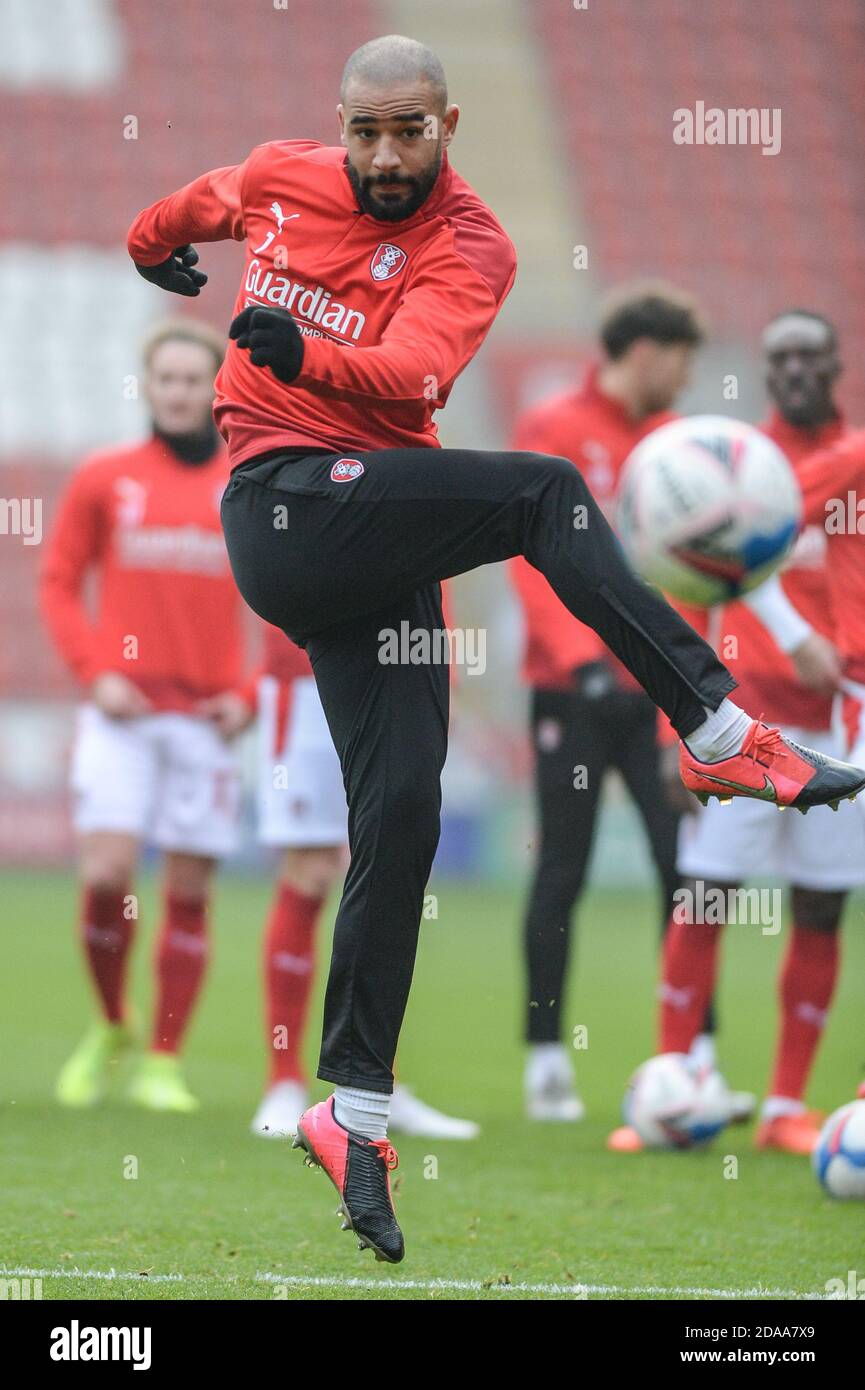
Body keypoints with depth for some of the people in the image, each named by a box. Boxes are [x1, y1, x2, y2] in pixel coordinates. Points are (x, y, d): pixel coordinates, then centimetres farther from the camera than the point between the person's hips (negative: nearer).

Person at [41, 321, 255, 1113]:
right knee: (107, 874, -14)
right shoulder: (104, 479, 6)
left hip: (206, 714, 1)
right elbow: (60, 583, 8)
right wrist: (95, 671, -5)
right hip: (123, 710, -1)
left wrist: (249, 694, -1)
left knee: (189, 890, 1)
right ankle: (109, 1028, 10)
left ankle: (163, 1065, 9)